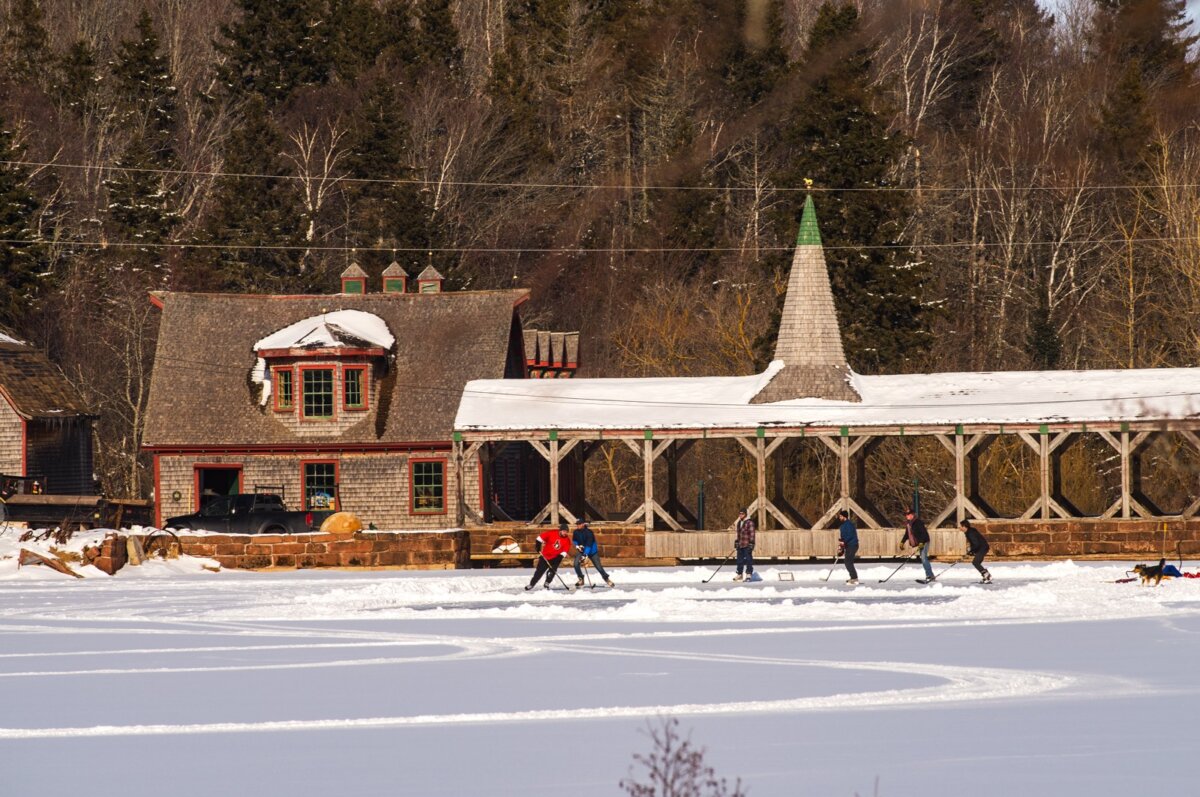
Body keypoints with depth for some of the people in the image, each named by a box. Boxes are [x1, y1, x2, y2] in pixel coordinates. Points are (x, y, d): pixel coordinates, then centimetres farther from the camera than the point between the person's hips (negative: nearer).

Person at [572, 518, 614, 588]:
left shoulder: (588, 532, -26)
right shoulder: (576, 532, -10)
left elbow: (589, 544, -32)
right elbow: (574, 540, 12)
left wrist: (585, 555, -40)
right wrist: (577, 545, -9)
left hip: (592, 551, -4)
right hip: (582, 550, 4)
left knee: (598, 566, -4)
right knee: (576, 564, -18)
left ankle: (606, 579, 19)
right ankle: (580, 579, -1)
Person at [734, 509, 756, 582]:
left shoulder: (749, 522, -9)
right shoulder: (739, 523, 16)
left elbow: (752, 534, -14)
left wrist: (751, 544, -19)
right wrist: (736, 544, 21)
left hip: (747, 545, -8)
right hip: (740, 545, 8)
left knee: (748, 559, -6)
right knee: (740, 560, 11)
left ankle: (749, 574, -4)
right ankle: (739, 574, 20)